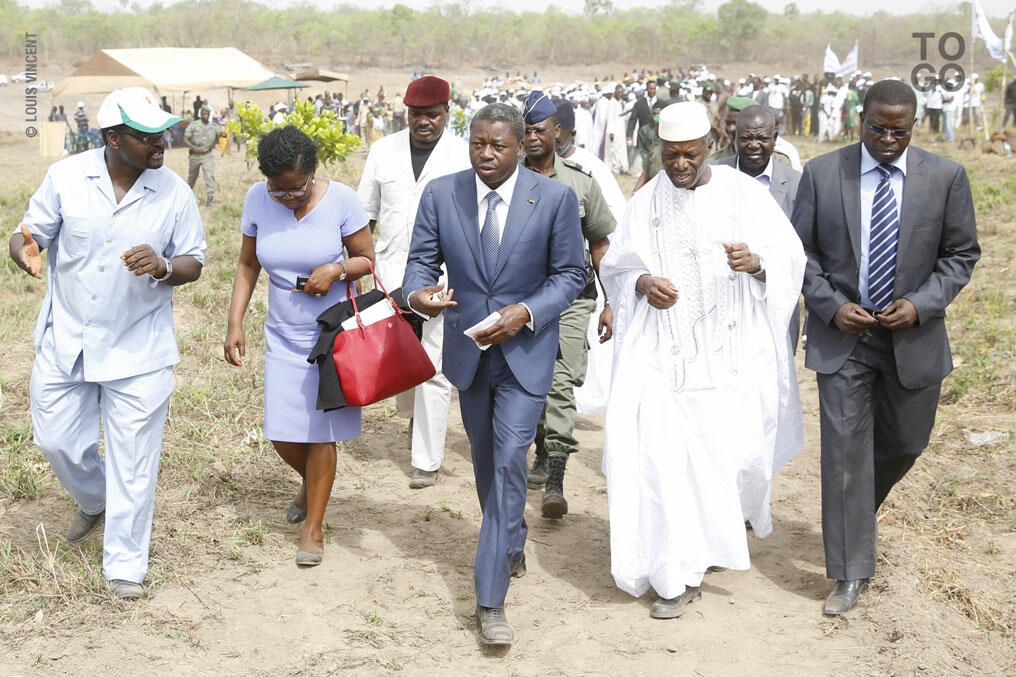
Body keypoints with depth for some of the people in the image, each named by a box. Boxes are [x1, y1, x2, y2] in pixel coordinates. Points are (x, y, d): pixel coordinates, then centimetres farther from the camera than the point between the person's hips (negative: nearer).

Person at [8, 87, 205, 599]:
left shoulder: (174, 192, -6)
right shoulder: (65, 177, -5)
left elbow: (194, 263, 1)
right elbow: (30, 234, -1)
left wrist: (164, 268, -23)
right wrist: (25, 250, -26)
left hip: (139, 349, -1)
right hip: (66, 340, 2)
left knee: (132, 460, 2)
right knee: (57, 441, 12)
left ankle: (125, 564, 18)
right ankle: (93, 501, 46)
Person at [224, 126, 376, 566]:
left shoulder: (340, 199, -14)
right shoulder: (257, 199, -6)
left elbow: (367, 260, -3)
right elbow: (248, 265, 4)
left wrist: (337, 270, -24)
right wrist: (235, 323, -4)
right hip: (283, 334, 3)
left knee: (319, 431, 0)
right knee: (282, 435, 4)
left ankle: (314, 528, 16)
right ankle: (312, 483, 39)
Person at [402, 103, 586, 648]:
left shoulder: (555, 198, -11)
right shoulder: (441, 194, -5)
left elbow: (570, 274, -6)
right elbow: (421, 260, -1)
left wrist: (526, 313, -22)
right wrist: (417, 292, -24)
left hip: (526, 350, -3)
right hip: (468, 349, 4)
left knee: (509, 462, -13)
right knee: (485, 459, 20)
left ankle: (491, 600, -9)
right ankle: (510, 545, 47)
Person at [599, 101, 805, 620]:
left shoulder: (743, 193, 0)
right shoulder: (646, 202, 6)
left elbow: (791, 259, -1)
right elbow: (614, 266, 12)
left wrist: (756, 262, -23)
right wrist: (643, 283, -10)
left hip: (732, 350, -1)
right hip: (666, 350, 1)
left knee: (736, 445, -1)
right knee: (665, 452, -8)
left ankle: (734, 515, 35)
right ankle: (681, 574, 4)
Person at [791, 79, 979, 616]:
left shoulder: (946, 178, -3)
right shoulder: (821, 173, -4)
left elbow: (961, 254, 2)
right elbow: (801, 251, 1)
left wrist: (921, 304, -13)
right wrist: (832, 306, -12)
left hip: (913, 338, 2)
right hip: (842, 335, -1)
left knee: (904, 444, 15)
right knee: (844, 448, -4)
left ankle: (862, 507, 47)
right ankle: (850, 574, 5)